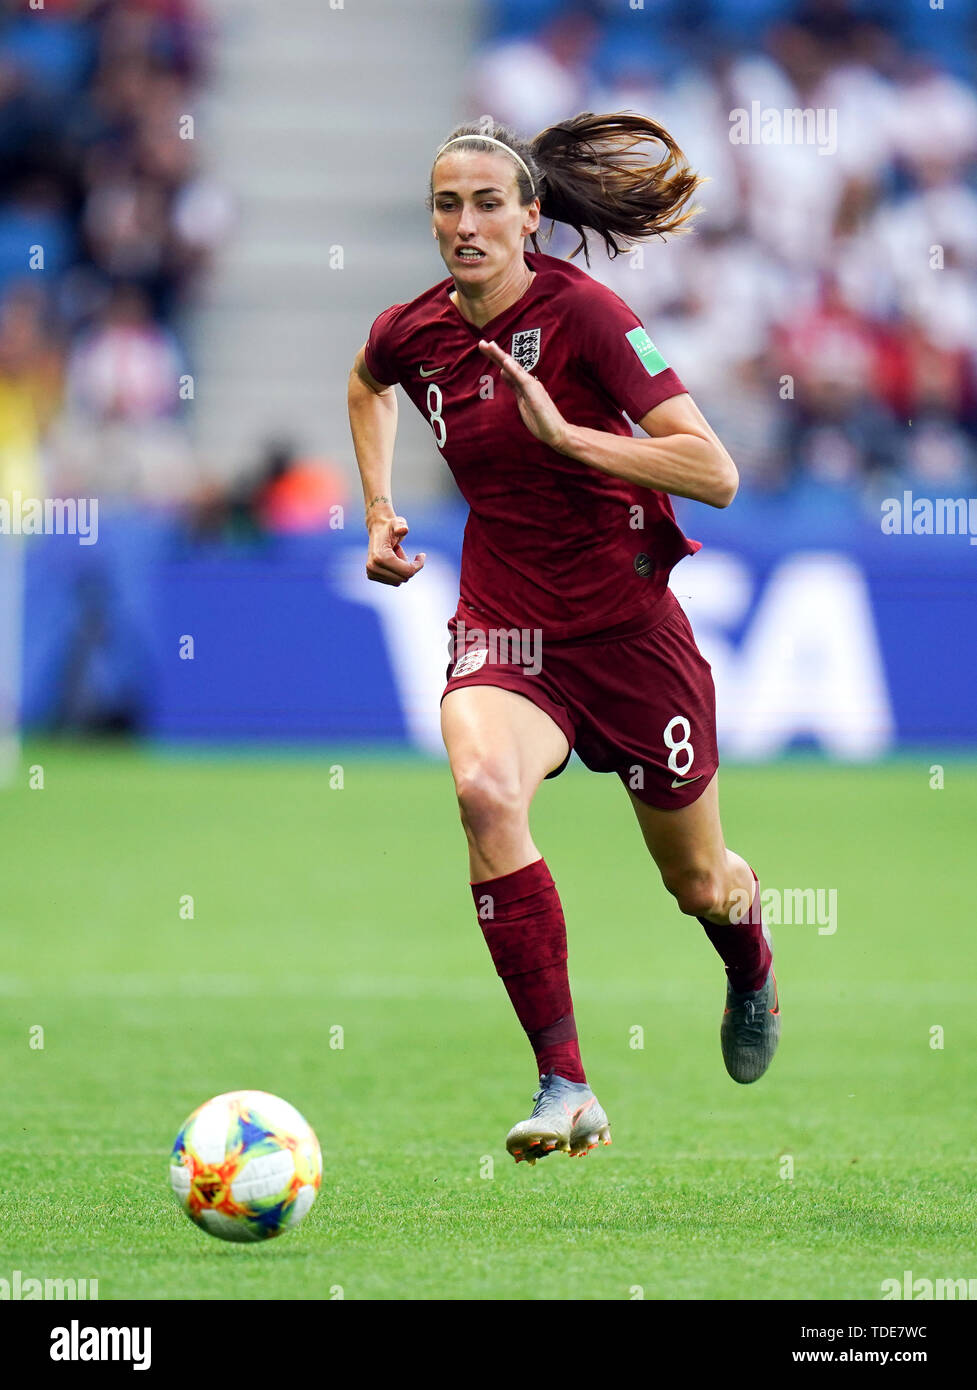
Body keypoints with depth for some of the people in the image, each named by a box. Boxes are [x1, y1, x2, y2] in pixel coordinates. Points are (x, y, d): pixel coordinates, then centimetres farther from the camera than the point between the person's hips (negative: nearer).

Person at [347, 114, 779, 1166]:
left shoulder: (582, 313, -17)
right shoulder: (413, 334, -2)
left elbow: (715, 474, -23)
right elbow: (366, 383, 27)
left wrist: (565, 434, -31)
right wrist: (379, 510, 17)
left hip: (628, 624, -2)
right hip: (502, 626, 2)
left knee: (698, 884, 12)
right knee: (483, 786, -32)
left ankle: (752, 975, 54)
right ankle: (565, 1089, -31)